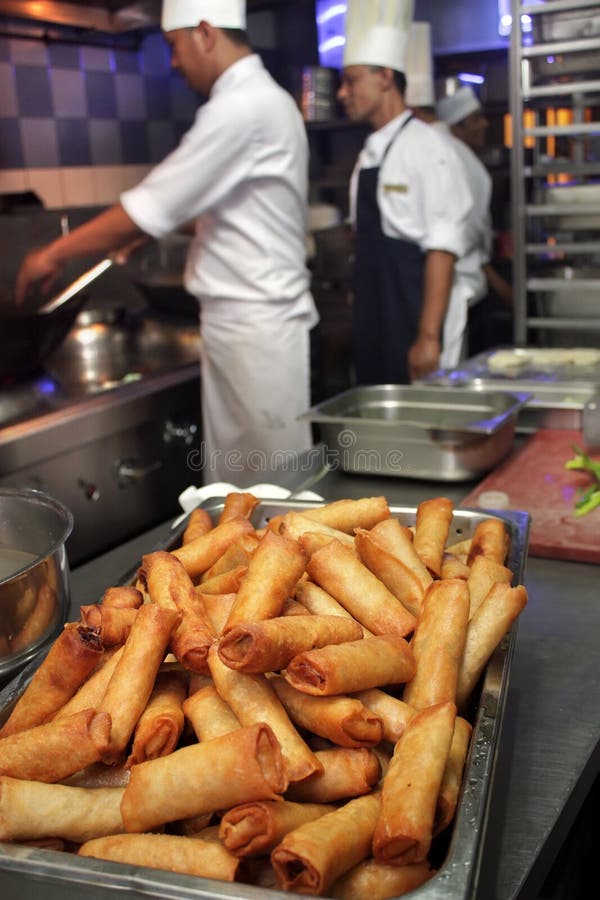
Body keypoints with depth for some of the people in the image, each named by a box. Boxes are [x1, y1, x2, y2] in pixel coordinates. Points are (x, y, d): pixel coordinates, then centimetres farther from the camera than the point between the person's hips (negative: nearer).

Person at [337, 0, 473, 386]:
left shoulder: (425, 147, -11)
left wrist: (429, 336, -22)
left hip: (410, 316, -7)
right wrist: (359, 321, 17)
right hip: (372, 321, 7)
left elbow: (442, 248, -17)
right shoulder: (370, 154, 12)